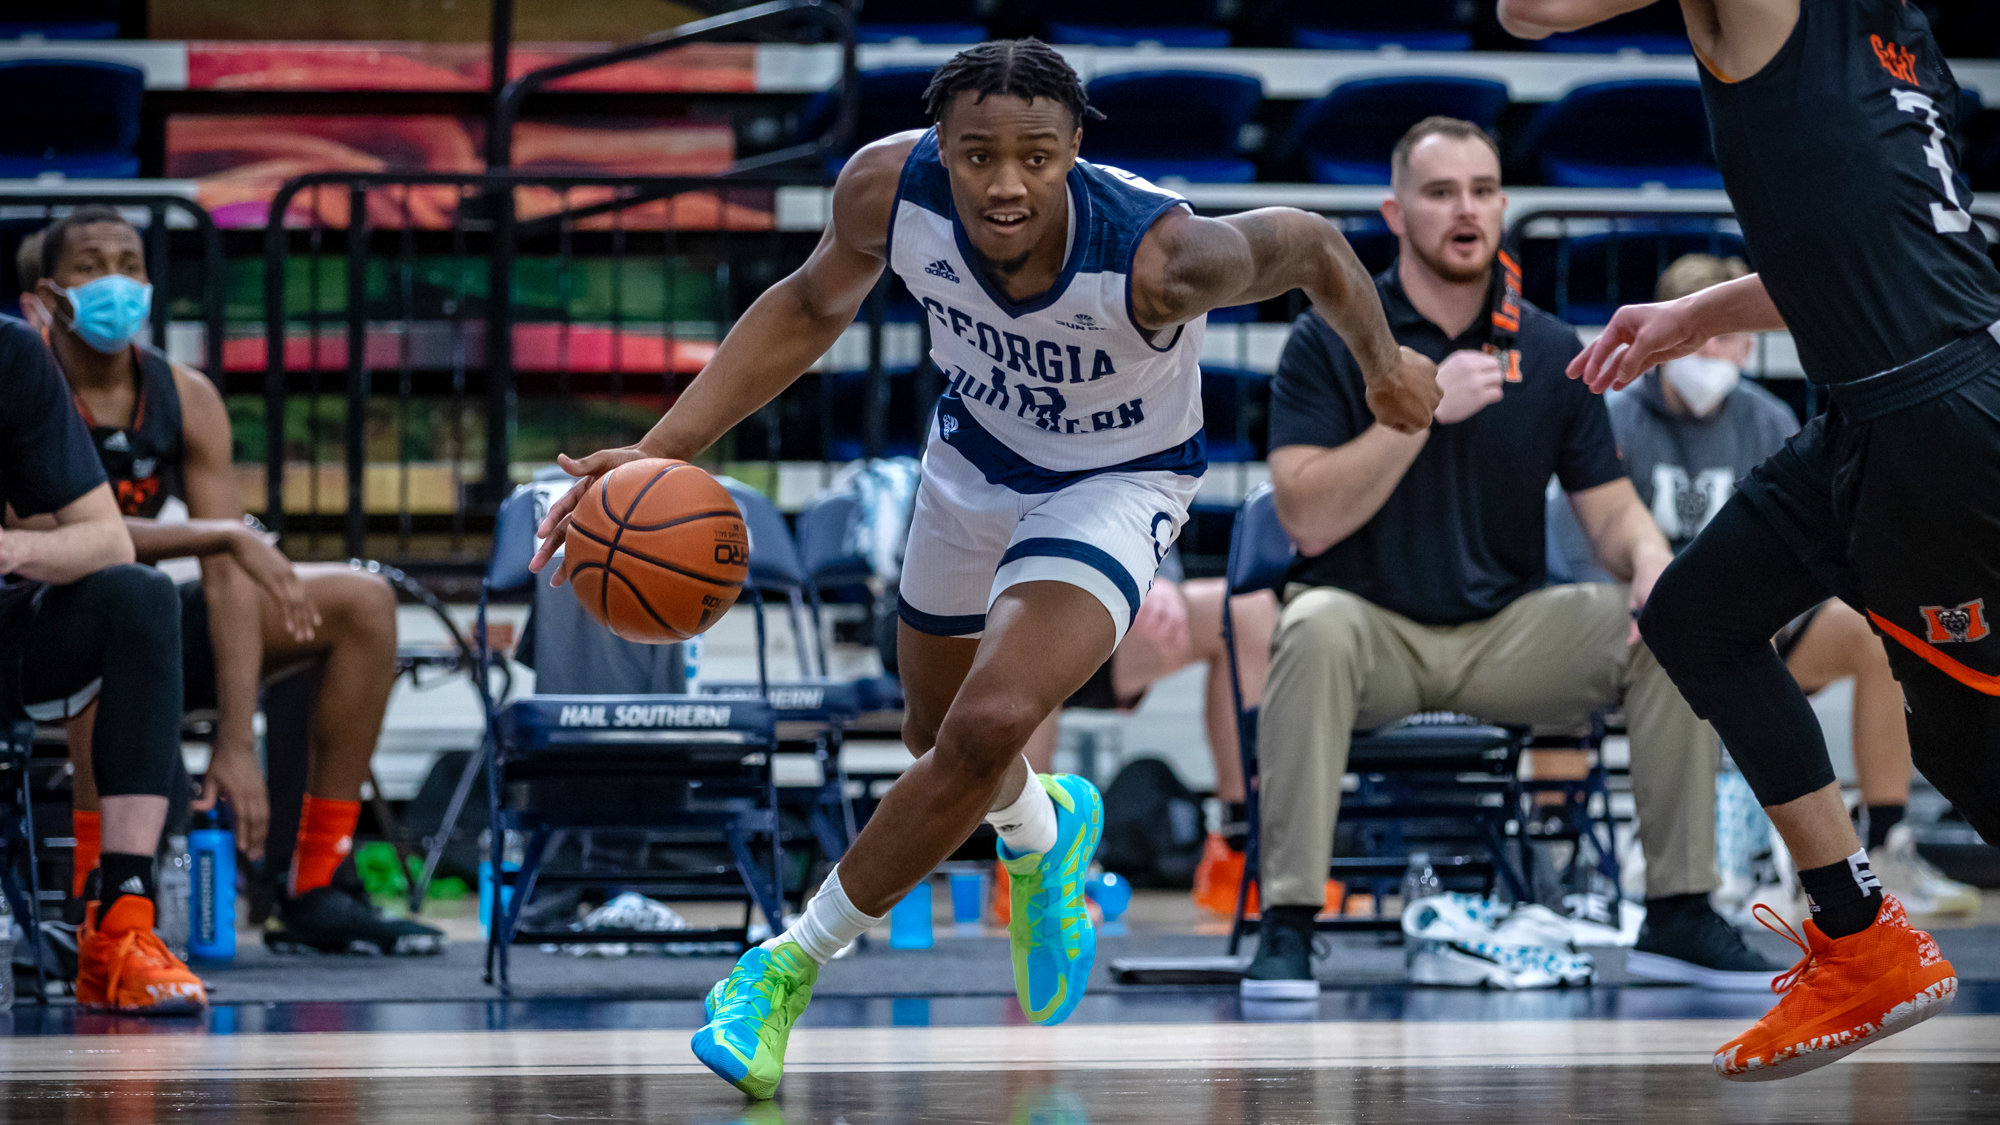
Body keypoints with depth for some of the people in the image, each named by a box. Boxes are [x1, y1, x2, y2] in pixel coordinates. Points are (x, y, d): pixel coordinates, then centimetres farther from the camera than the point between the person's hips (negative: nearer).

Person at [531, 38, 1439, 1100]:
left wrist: (1384, 363, 2)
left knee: (989, 727, -25)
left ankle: (791, 966, -7)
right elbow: (812, 307, -7)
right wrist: (662, 448, -17)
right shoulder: (888, 188, -29)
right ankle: (1046, 831, 59)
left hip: (1116, 484, -5)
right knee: (943, 743, 22)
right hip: (974, 452, 5)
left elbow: (1309, 244, -18)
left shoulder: (1159, 255, -39)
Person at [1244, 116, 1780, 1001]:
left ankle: (1678, 916, -9)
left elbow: (1612, 509, 6)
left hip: (1508, 632, 4)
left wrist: (1650, 560, -18)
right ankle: (1287, 924, -33)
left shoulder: (1551, 353, 6)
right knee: (1317, 627, -38)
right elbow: (1308, 519, -15)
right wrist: (1425, 409, -22)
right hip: (1374, 628, -4)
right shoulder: (1329, 342, -5)